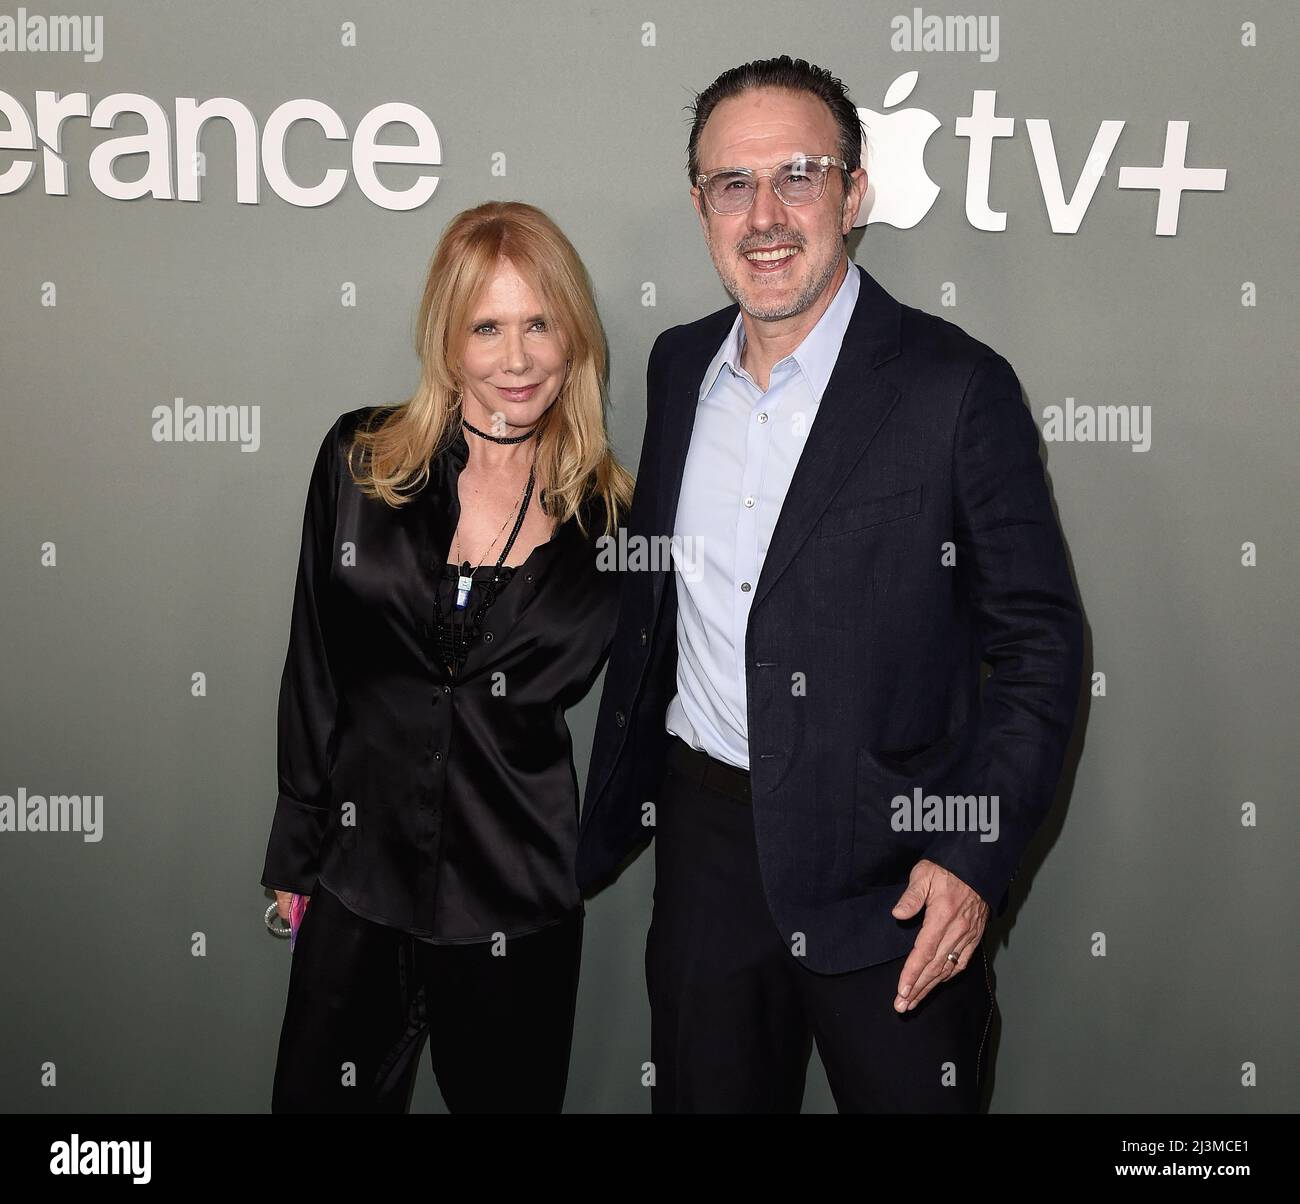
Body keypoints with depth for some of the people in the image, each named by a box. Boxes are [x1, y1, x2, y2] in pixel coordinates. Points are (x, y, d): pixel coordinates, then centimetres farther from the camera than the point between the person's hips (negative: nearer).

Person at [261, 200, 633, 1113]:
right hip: (360, 875, 1)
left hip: (516, 898, 0)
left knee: (507, 1093, 15)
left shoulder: (607, 512, -4)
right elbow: (314, 669, 3)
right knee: (322, 1094, 14)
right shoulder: (360, 460, -2)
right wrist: (297, 853, 6)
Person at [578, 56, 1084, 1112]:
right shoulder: (678, 365, 5)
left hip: (889, 867, -4)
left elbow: (1038, 642, -9)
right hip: (706, 839, 5)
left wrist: (974, 857, -16)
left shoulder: (957, 385, -12)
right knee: (706, 1098, 18)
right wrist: (617, 800, 16)